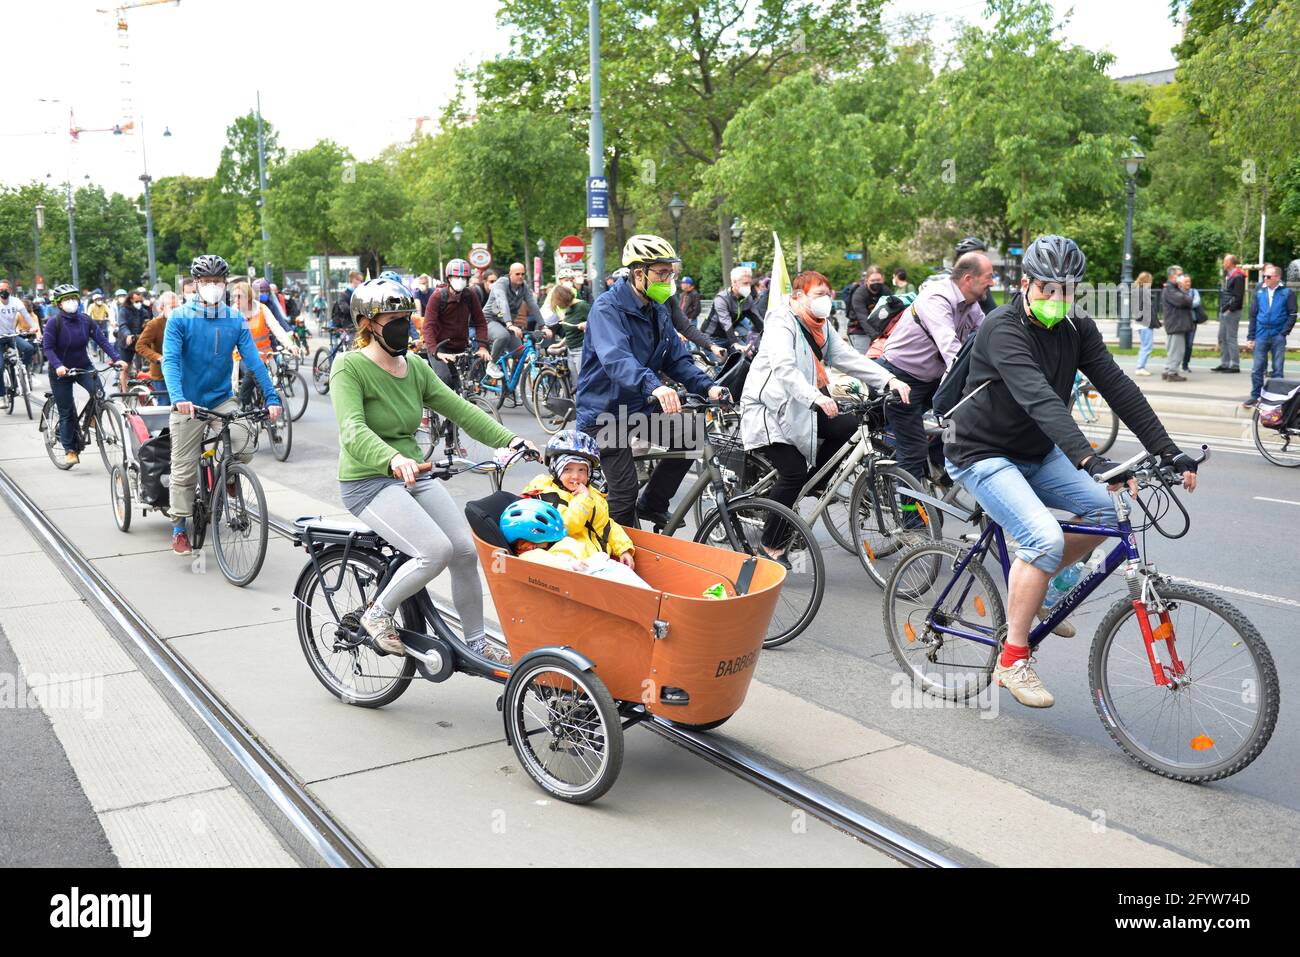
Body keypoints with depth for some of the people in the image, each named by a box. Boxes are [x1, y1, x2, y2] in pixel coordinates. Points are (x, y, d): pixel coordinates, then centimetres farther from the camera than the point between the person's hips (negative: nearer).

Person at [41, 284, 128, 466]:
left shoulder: (85, 320, -5)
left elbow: (102, 340, -8)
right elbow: (48, 349, -16)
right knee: (66, 413, 1)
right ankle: (70, 450, 13)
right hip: (61, 371, -2)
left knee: (99, 392, -24)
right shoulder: (54, 323, -14)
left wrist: (117, 358, -22)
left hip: (83, 366, 2)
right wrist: (58, 366, -33)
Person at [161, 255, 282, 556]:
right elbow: (170, 360, -17)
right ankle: (179, 529, 19)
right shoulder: (180, 318, -9)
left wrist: (272, 397, -16)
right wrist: (178, 398, -33)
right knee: (184, 470, 3)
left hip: (223, 399, 2)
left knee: (244, 452, -17)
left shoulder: (235, 320, -1)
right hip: (189, 404, -2)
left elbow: (253, 360, -6)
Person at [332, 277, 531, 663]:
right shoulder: (350, 367, -11)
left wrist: (508, 439, -10)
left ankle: (476, 642, 9)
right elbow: (353, 431, -27)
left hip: (415, 476, 6)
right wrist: (393, 459, -46)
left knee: (466, 550, -9)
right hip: (369, 482, -6)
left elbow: (460, 410, 4)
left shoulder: (416, 368, 9)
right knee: (437, 550, -26)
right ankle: (378, 614, -1)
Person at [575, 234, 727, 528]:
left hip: (640, 407, 8)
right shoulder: (608, 308, -20)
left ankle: (652, 505, 12)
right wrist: (653, 386, -56)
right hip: (605, 413, -7)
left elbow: (677, 358, 6)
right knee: (624, 491, -11)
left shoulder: (658, 311, 7)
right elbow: (615, 358, -38)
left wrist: (707, 387, -12)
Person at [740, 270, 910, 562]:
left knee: (848, 426, -9)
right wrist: (815, 397, -45)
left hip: (799, 409, 8)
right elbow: (784, 367, -30)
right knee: (793, 472, -17)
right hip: (769, 408, -8)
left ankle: (804, 489, 2)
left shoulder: (822, 327, 13)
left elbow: (849, 357, 4)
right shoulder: (781, 324, -14)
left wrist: (889, 379, -10)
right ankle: (770, 544, -3)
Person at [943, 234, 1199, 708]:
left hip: (1036, 453, 7)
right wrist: (1090, 460, -49)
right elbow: (1040, 400, -38)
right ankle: (1012, 660, -11)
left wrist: (1170, 453, -16)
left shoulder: (1077, 328, -2)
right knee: (1044, 538, -24)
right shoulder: (1003, 330, -24)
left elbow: (1118, 388, -7)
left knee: (1103, 508, -10)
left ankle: (1034, 589, 13)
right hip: (983, 455, -7)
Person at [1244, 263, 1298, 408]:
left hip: (1278, 337, -2)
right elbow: (1253, 315, 9)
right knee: (1257, 369, 3)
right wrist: (1250, 337, 5)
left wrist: (1283, 333, -8)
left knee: (1277, 369, 5)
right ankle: (1255, 396, 12)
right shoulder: (1259, 293, 6)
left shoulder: (1287, 293, -1)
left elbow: (1292, 315, -1)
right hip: (1261, 336, 2)